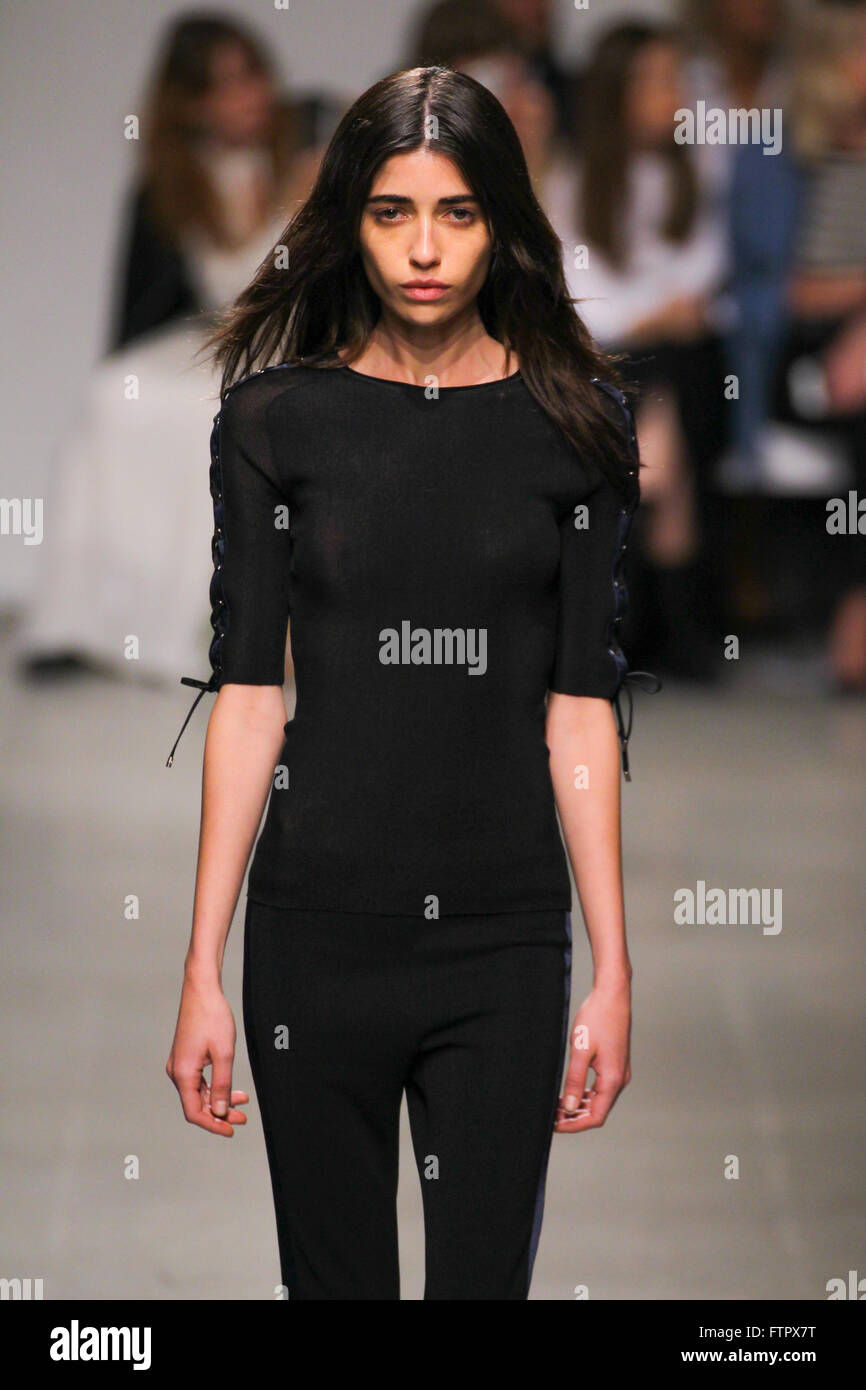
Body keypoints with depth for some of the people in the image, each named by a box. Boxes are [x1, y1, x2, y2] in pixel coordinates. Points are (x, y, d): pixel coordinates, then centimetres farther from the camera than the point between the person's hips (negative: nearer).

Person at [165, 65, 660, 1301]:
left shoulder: (574, 421, 2)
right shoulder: (277, 417, 1)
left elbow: (581, 711, 1)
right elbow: (247, 698, -1)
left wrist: (614, 970, -3)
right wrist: (202, 973, -5)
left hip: (507, 937, 0)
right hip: (319, 928, 0)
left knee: (487, 1273, 1)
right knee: (333, 1276, 7)